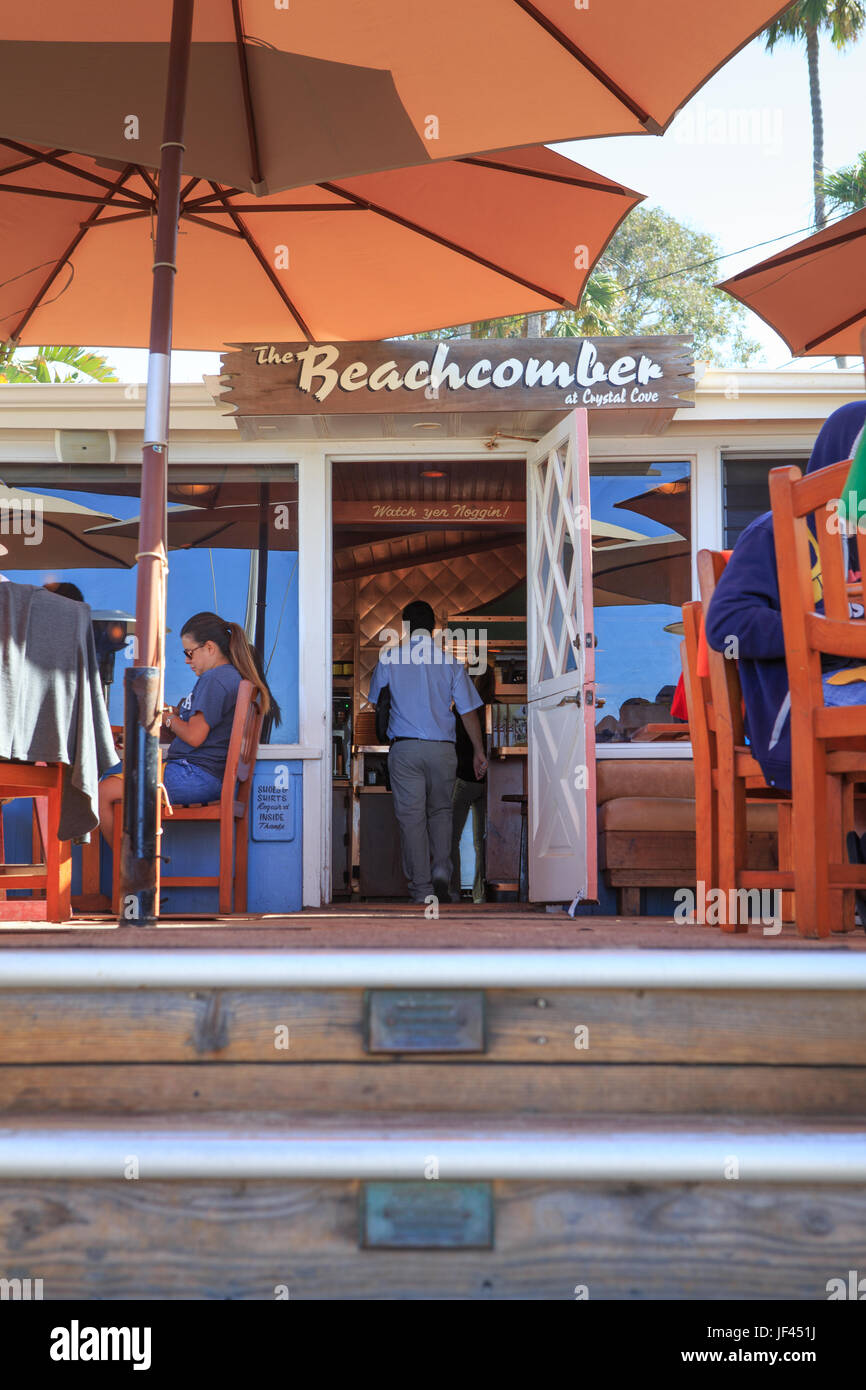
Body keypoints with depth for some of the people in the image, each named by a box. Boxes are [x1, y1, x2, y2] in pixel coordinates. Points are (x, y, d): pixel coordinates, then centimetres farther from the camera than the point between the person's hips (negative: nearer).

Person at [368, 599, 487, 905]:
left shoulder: (389, 659, 1)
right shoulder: (450, 662, 3)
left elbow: (375, 701, 15)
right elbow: (468, 711, 4)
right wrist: (478, 752, 10)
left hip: (404, 748, -1)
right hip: (442, 748, 1)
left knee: (411, 816, 1)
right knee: (441, 810, 18)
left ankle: (422, 888, -1)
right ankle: (441, 870, 0)